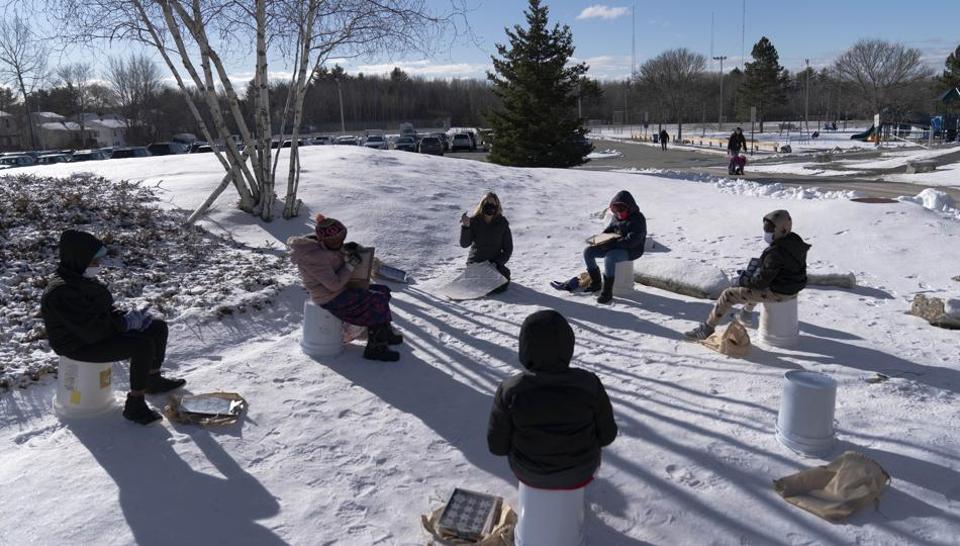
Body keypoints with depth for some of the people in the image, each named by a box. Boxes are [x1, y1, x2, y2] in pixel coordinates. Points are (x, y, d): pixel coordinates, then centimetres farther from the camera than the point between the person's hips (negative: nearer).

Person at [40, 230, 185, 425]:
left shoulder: (82, 278, 5)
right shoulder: (61, 293, -27)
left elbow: (106, 307, 14)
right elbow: (91, 330, -31)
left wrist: (125, 316, -6)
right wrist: (125, 322, -22)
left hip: (101, 330, 10)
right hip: (81, 346, -10)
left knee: (158, 327, 6)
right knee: (142, 345, -29)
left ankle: (154, 380, 23)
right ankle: (134, 405, -18)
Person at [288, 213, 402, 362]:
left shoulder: (320, 243, 0)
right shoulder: (315, 257, -28)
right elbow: (334, 284, -26)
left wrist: (345, 250, 0)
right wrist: (351, 264, -18)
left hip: (340, 289, 10)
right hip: (332, 299, -10)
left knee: (383, 291, 11)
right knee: (377, 303, -16)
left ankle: (385, 333, 20)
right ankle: (375, 348, -5)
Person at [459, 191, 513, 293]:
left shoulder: (502, 223, -3)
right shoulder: (474, 221, -5)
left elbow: (508, 248, 2)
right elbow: (464, 244, -13)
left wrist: (498, 263, -12)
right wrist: (465, 227, -27)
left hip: (495, 262, 0)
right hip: (475, 262, 0)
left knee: (499, 287, -19)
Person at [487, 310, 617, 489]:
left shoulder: (509, 391, -26)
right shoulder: (590, 385, -25)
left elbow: (497, 445, -14)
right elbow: (606, 434, -11)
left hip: (529, 472, 0)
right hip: (579, 471, 0)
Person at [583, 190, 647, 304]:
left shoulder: (638, 219, -17)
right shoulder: (617, 216, 8)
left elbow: (632, 241, -26)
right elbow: (609, 229, 22)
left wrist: (612, 244, -30)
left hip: (631, 250, -8)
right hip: (615, 247, 9)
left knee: (609, 257, -38)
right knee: (587, 251, -5)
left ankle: (607, 292, -29)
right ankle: (595, 283, 6)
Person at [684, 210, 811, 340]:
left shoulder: (775, 252, -30)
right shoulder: (795, 241, -1)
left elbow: (762, 280, -26)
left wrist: (744, 280, -7)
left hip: (777, 292, -9)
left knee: (728, 295, -5)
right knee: (752, 282, 37)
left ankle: (707, 328, 4)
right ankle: (747, 313, 55)